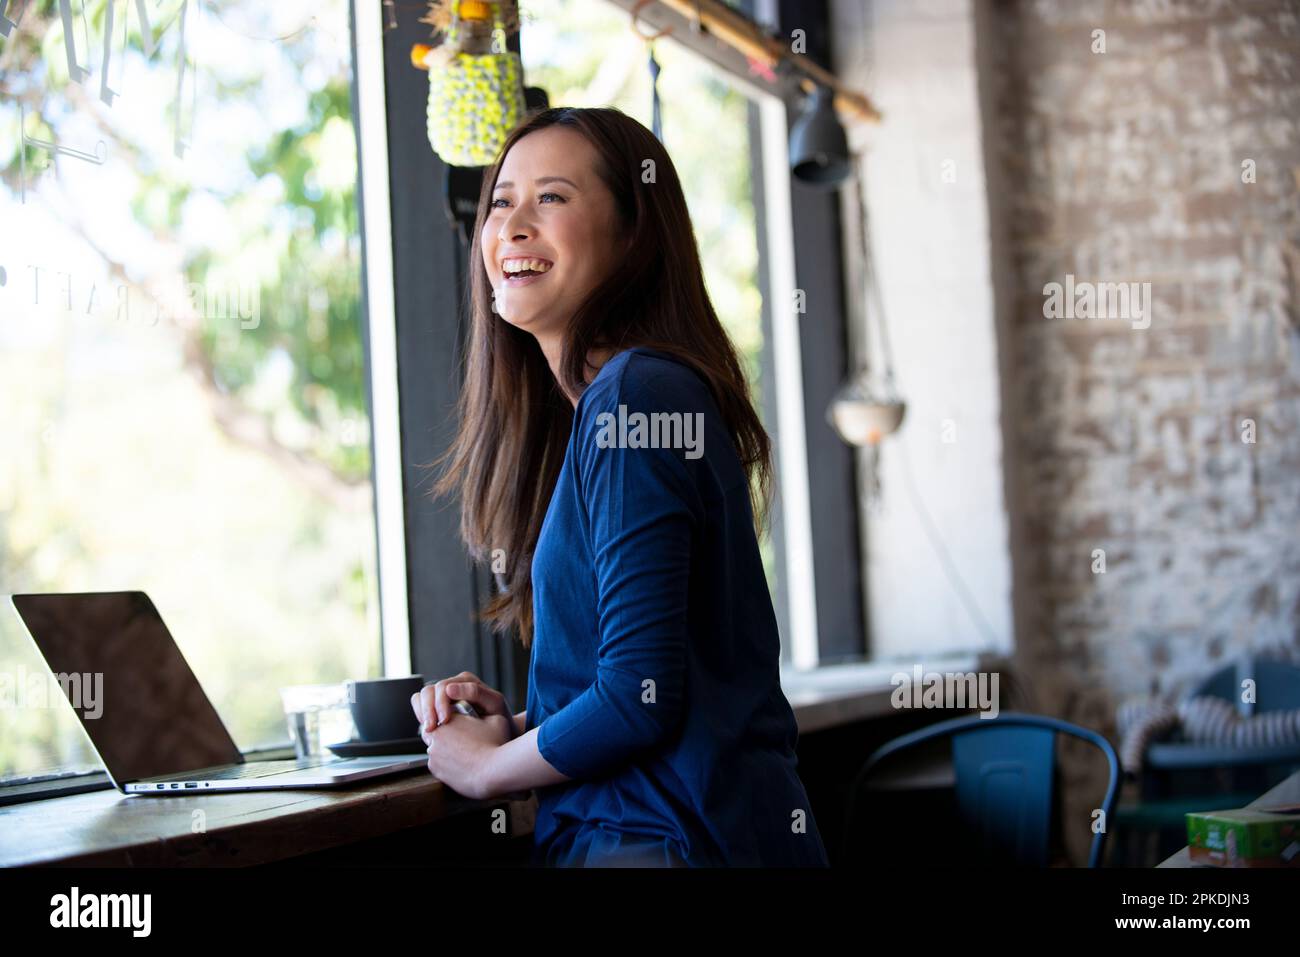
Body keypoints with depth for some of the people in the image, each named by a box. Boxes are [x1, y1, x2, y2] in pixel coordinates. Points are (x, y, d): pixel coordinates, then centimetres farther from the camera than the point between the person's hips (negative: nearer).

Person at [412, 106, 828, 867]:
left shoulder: (635, 397, -16)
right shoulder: (597, 404, 11)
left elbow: (641, 692, -20)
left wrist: (487, 767, -6)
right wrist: (518, 722, 3)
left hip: (676, 838, -8)